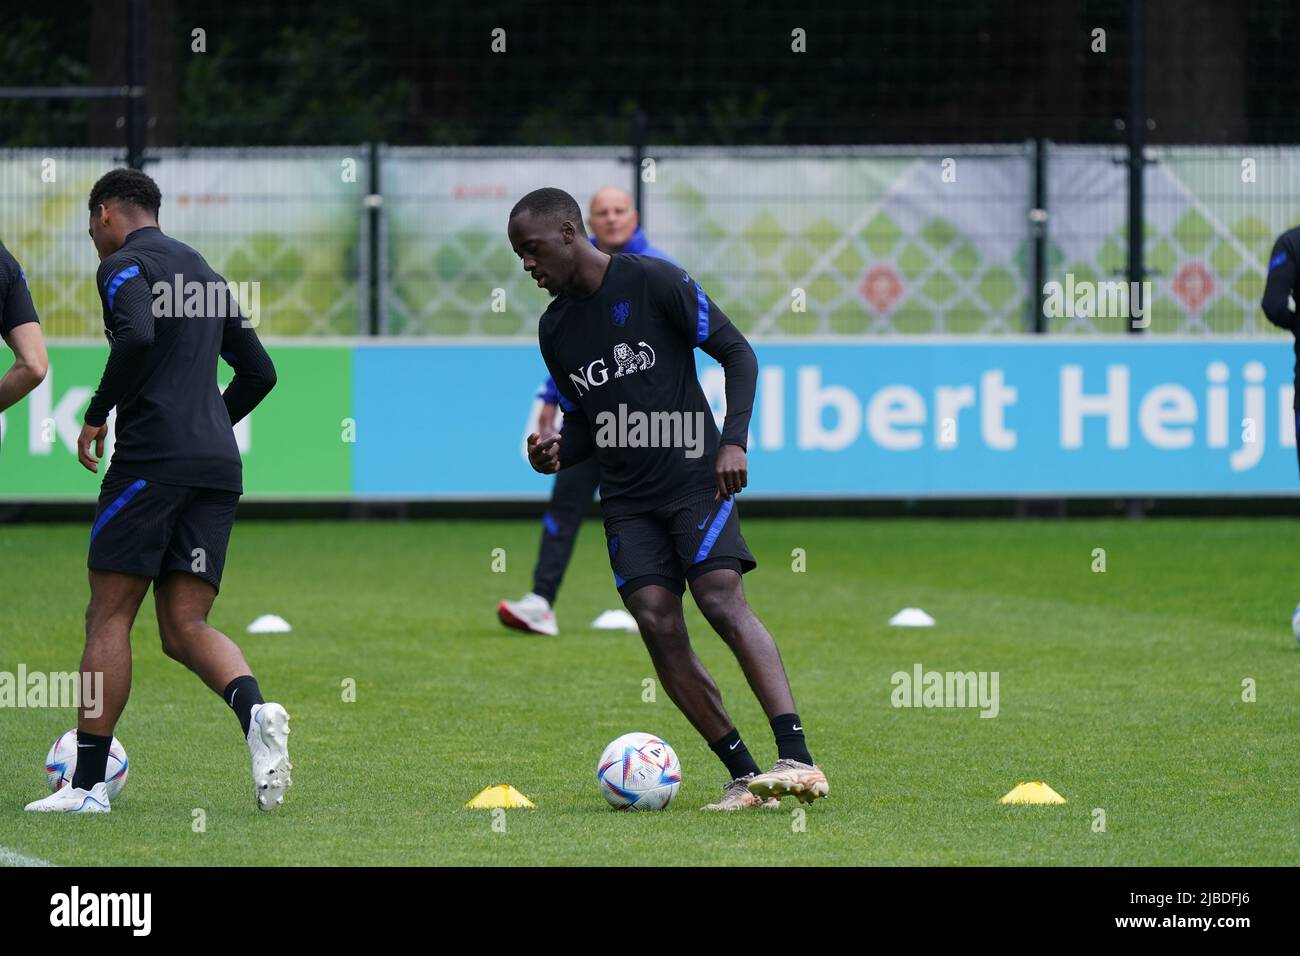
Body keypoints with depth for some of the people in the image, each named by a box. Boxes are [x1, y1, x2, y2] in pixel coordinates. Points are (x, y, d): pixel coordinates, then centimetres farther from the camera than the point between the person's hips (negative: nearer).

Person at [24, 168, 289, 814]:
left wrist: (97, 415, -9)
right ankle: (256, 711, -25)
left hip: (152, 458, -7)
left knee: (108, 617, -1)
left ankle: (87, 784, -3)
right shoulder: (205, 274, 24)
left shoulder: (125, 264, 0)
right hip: (219, 468, 7)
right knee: (184, 627, 4)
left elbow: (137, 337, -20)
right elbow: (258, 371, 25)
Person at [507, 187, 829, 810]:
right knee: (657, 624, -10)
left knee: (722, 599, -22)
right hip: (626, 497, 6)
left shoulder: (654, 282, -7)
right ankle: (743, 775, -7)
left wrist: (734, 441, -17)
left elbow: (737, 354, -5)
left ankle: (797, 760, -29)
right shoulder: (554, 327, 11)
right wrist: (559, 452, -1)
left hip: (694, 478, -5)